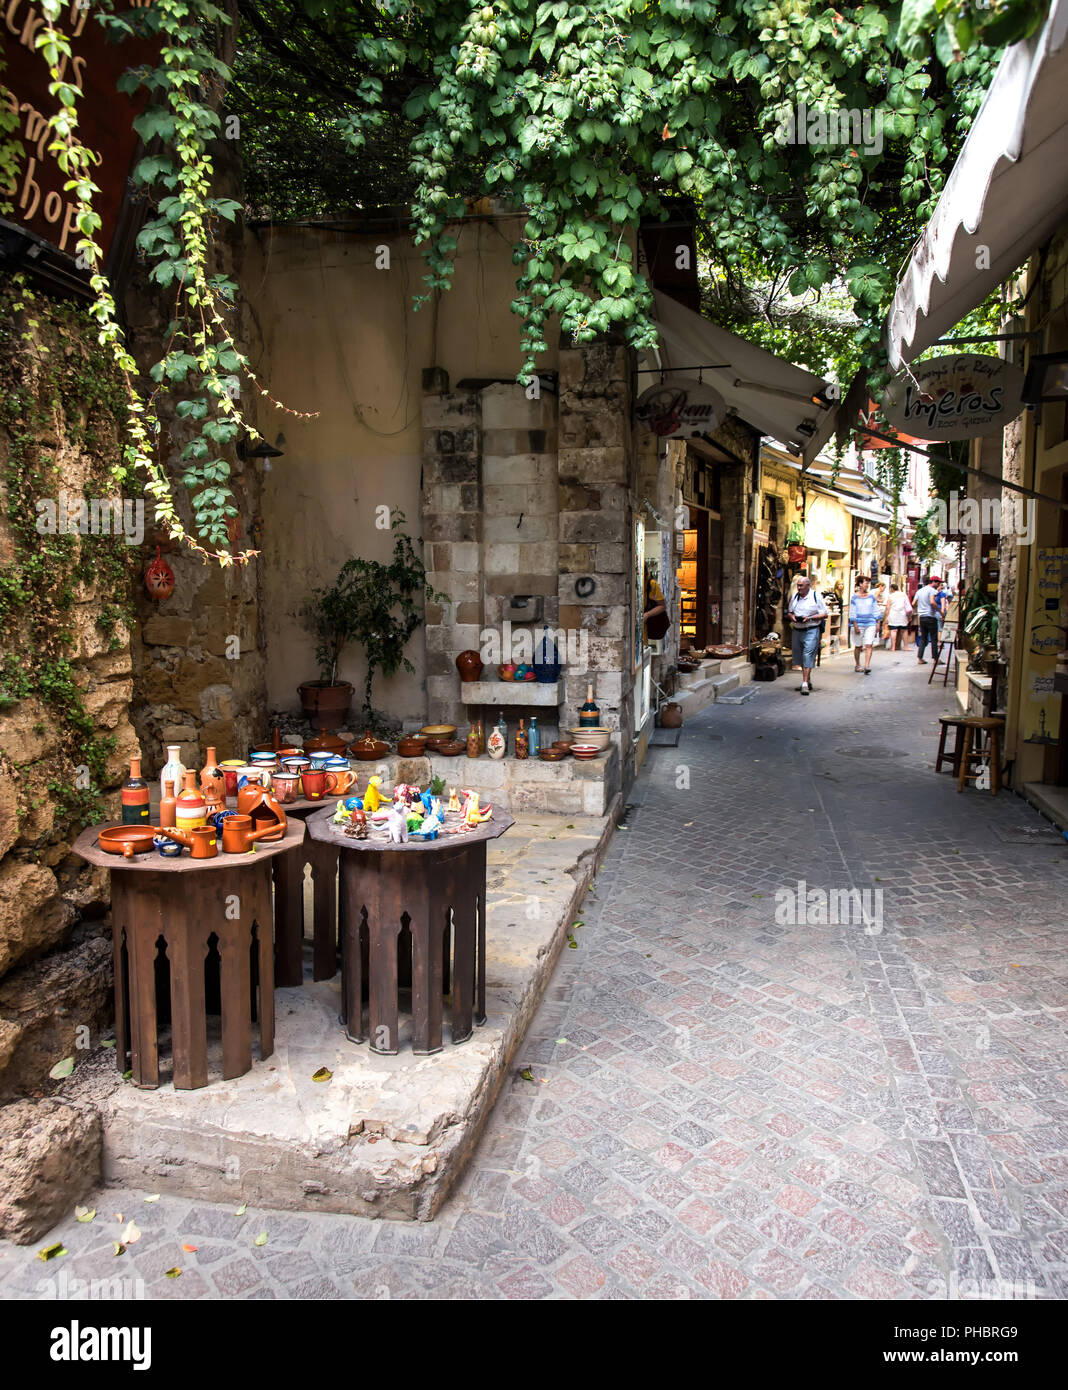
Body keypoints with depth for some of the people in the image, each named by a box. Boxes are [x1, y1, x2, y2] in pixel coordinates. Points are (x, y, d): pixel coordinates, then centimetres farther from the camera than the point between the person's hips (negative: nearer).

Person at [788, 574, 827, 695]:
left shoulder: (816, 596, -5)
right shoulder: (795, 597, 13)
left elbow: (824, 614, -5)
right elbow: (790, 612, 22)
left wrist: (809, 618, -18)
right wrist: (792, 617, -2)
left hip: (811, 630, -6)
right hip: (797, 630, 6)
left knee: (808, 657, -12)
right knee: (800, 657, 11)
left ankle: (805, 684, -15)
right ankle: (808, 680, 26)